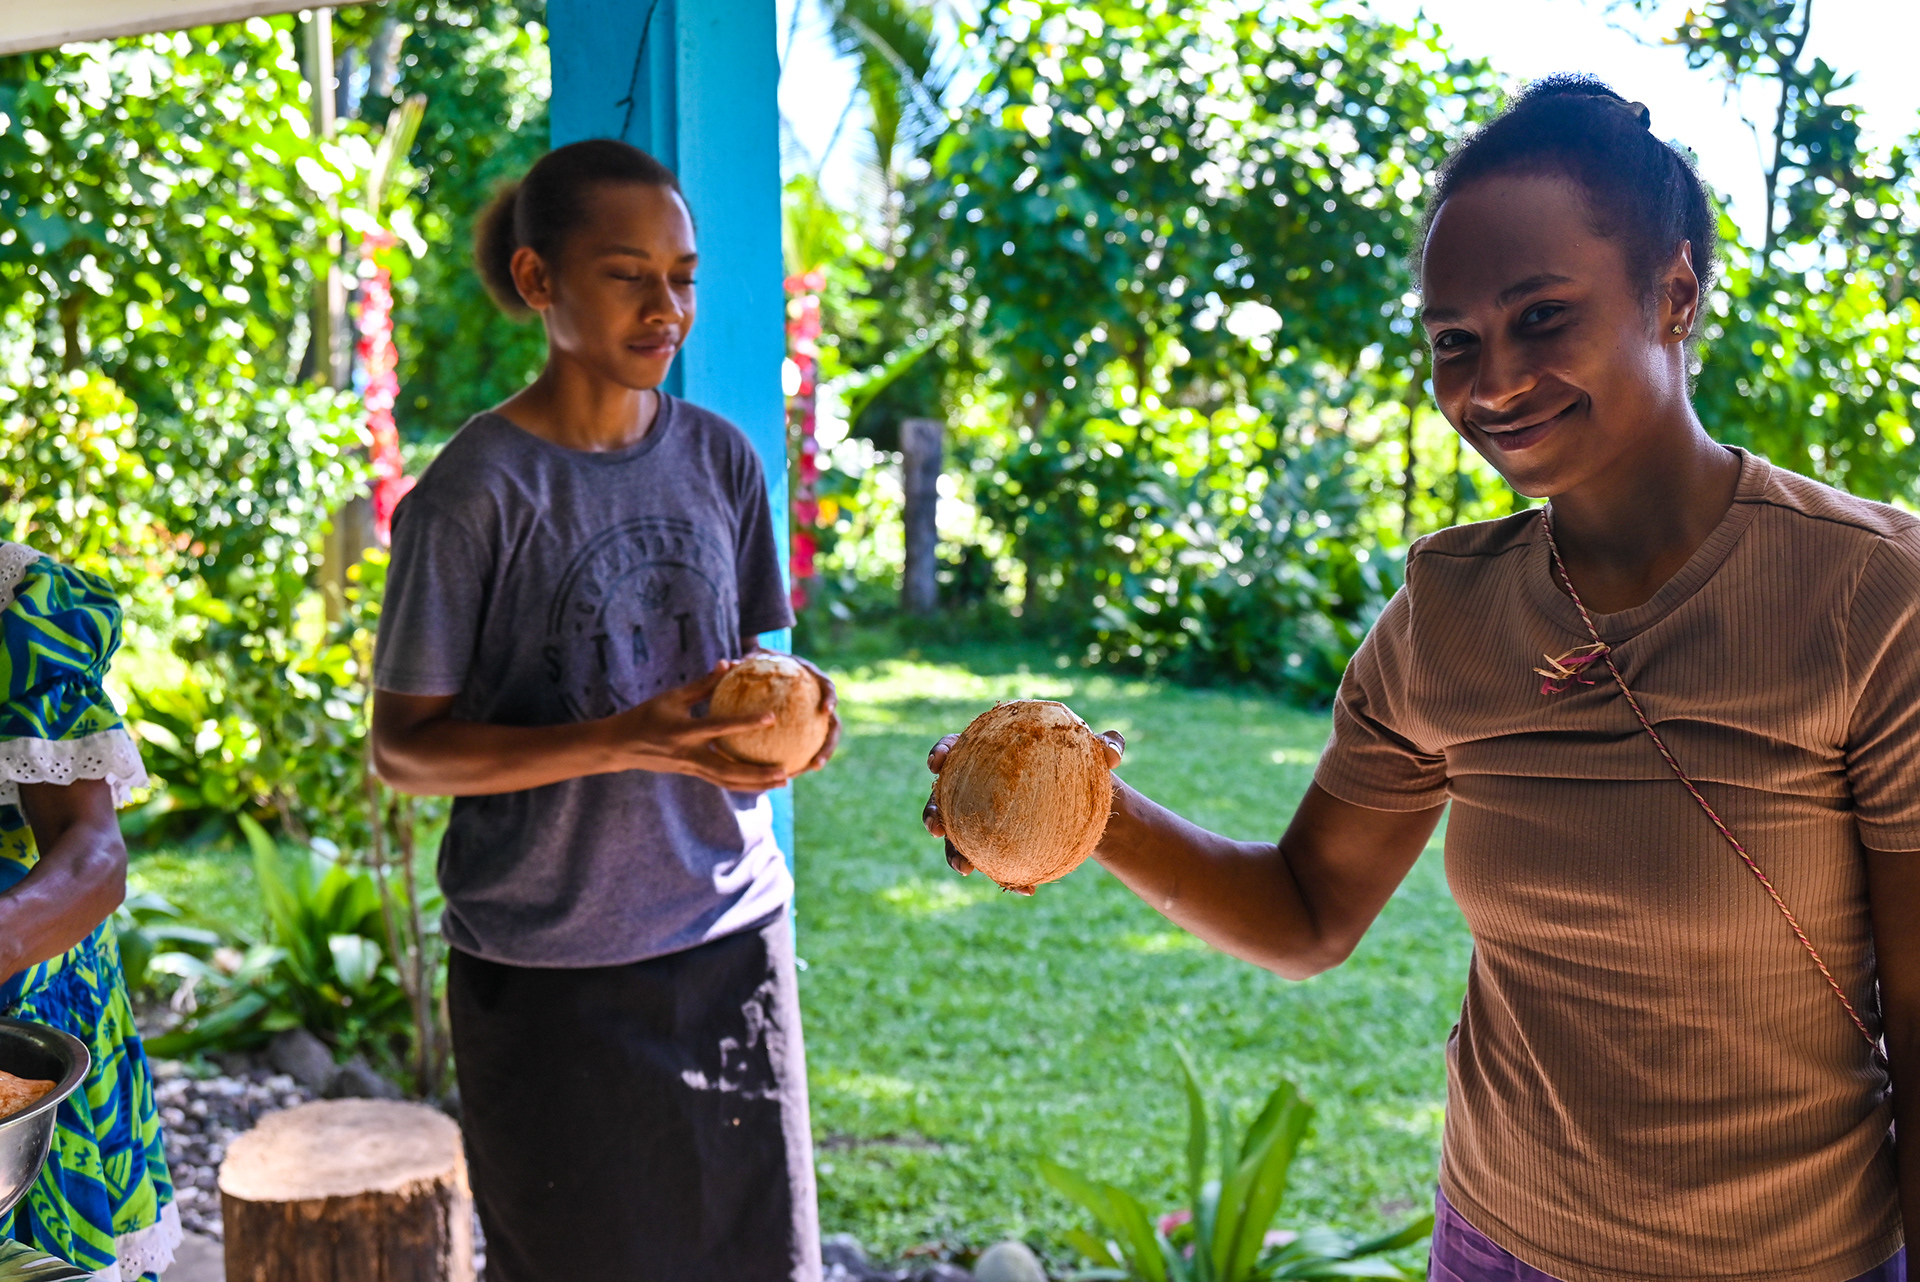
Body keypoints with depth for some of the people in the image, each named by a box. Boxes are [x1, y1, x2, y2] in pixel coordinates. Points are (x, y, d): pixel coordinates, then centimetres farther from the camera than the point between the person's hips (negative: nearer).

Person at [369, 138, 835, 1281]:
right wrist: (630, 741, -23)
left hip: (731, 931, 5)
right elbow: (406, 746, -11)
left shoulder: (720, 459, 4)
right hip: (551, 968, -4)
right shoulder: (476, 492, -12)